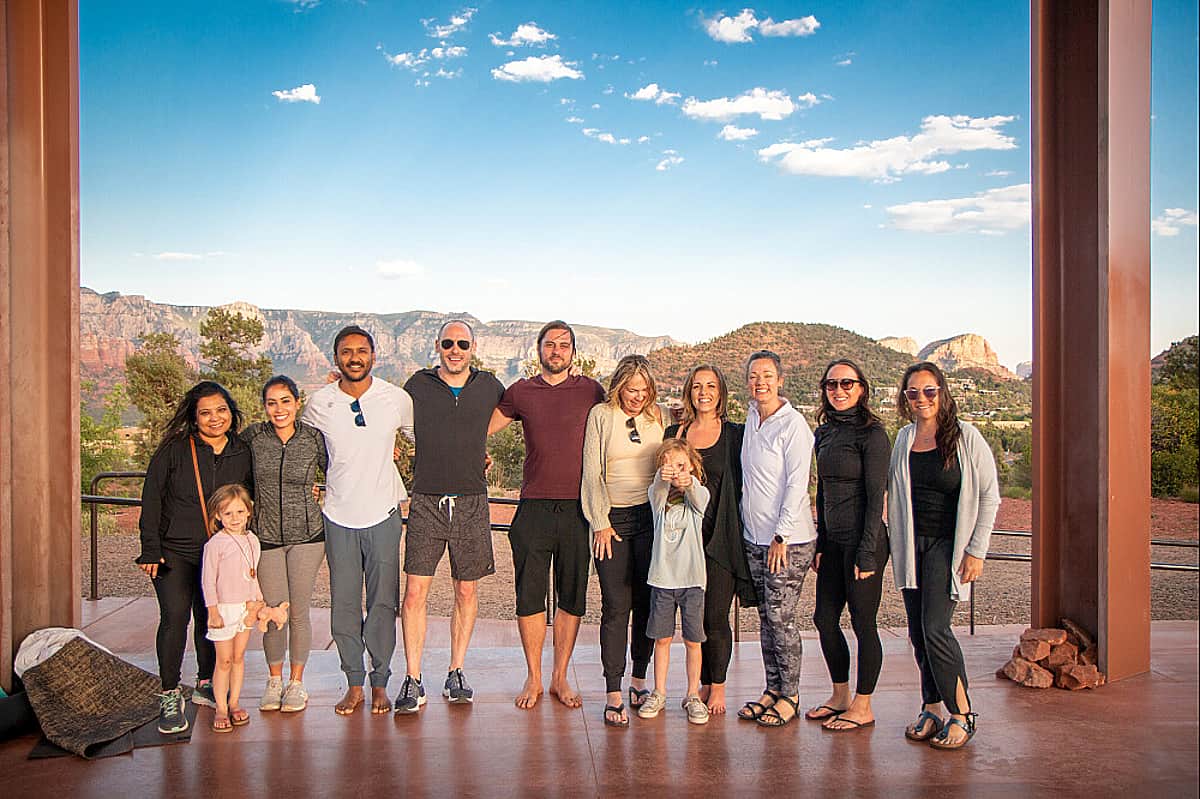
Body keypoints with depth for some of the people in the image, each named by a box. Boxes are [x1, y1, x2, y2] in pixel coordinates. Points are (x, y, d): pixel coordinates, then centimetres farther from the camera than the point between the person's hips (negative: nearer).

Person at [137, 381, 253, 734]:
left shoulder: (242, 454, 3)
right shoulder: (173, 451, -6)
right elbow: (151, 501, -4)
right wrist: (150, 550, -8)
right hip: (174, 551, -3)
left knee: (212, 618, 10)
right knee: (175, 616, -13)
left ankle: (206, 683, 29)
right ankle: (170, 696, -1)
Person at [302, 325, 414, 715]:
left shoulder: (397, 399, -4)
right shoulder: (319, 403, -1)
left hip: (383, 514, -1)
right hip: (338, 515, 1)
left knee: (383, 602, 4)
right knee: (344, 603, 6)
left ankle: (380, 682, 19)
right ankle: (354, 683, 21)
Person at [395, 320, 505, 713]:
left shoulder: (488, 386, 5)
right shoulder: (418, 385, 2)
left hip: (471, 503, 1)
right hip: (426, 502, -1)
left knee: (466, 592, 8)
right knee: (415, 592, -6)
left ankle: (456, 674, 22)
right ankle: (413, 681, 5)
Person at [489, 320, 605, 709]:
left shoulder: (590, 391, 6)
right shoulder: (520, 392, 7)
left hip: (577, 509, 0)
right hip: (534, 506, 0)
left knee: (572, 598, 6)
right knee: (530, 596, 3)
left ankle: (560, 677, 21)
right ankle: (533, 678, 19)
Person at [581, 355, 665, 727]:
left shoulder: (656, 417, 10)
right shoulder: (601, 415, 2)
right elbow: (592, 473, -1)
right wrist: (600, 523, -5)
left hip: (650, 517, 3)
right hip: (612, 518, -2)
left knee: (646, 602, 5)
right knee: (616, 606, -5)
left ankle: (639, 679, 20)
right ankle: (614, 692, 0)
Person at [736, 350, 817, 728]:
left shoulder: (793, 424, -13)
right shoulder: (751, 416, 10)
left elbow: (797, 484, -16)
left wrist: (781, 536, -17)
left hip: (788, 540, -7)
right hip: (754, 537, 7)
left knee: (781, 617, -2)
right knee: (766, 616, 12)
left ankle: (789, 696, 11)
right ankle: (772, 688, 22)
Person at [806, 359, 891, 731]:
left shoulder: (872, 433, -11)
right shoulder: (824, 432, 11)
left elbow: (876, 497, -13)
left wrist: (867, 553, -16)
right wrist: (820, 543, 14)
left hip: (863, 539, -8)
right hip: (833, 541, 8)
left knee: (862, 622, 3)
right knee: (825, 618, 13)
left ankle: (862, 707, 16)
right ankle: (840, 696, 29)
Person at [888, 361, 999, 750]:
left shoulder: (966, 437, -5)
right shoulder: (904, 437, 10)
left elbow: (989, 496, -4)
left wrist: (976, 550, -9)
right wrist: (897, 544, 10)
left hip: (947, 544, -5)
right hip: (912, 544, 5)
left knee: (935, 629, -12)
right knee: (917, 631, 6)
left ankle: (962, 714, 5)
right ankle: (931, 709, 20)